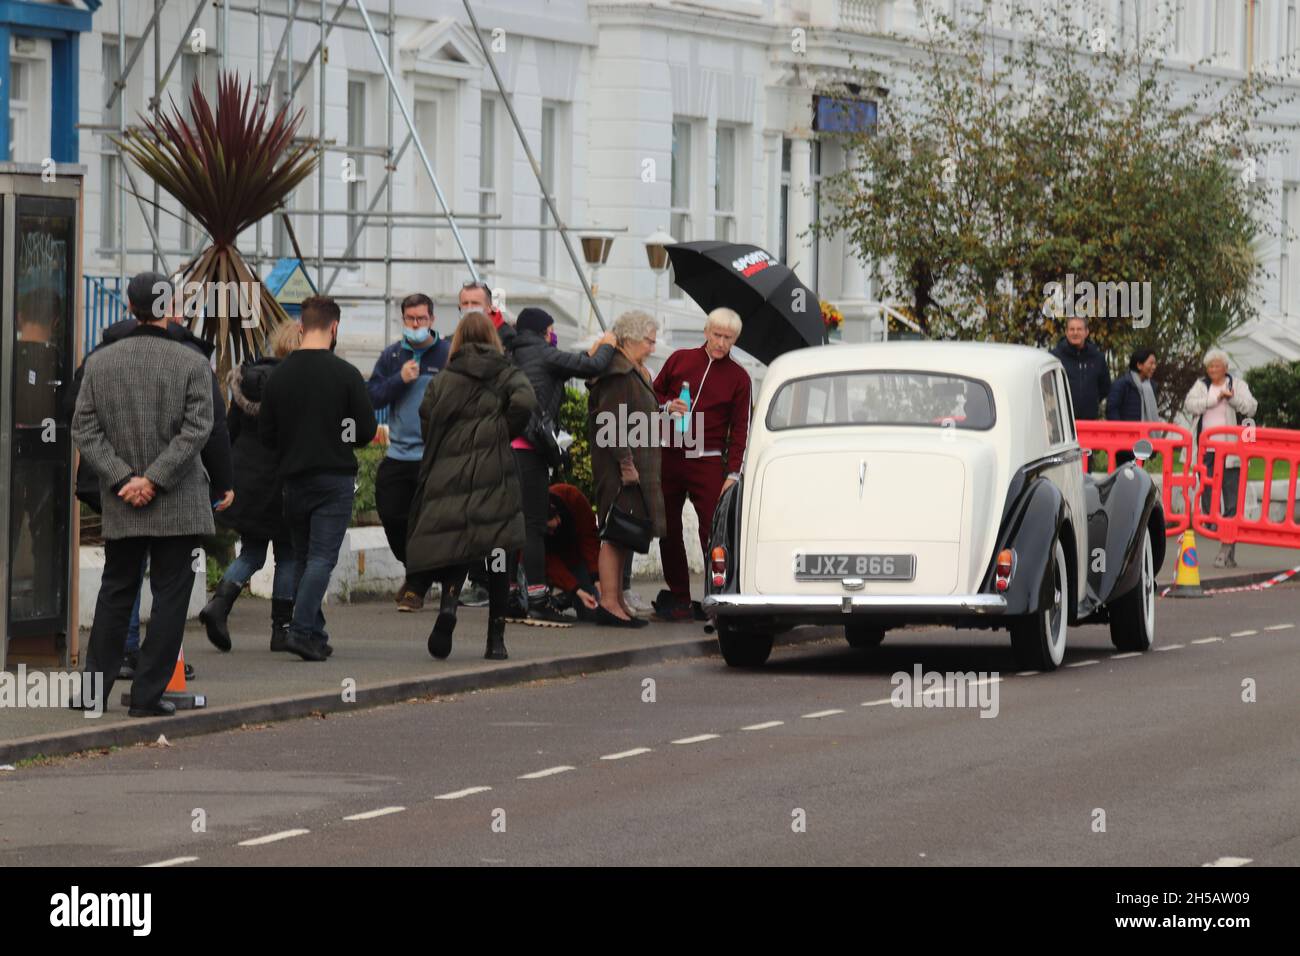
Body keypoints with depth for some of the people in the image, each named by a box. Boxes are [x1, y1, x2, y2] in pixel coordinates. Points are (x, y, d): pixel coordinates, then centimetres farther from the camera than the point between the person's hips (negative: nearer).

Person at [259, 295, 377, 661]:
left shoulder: (279, 375, 1)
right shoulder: (346, 374, -10)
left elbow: (266, 434, 4)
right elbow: (366, 431, -8)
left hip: (293, 478, 4)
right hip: (335, 477, -4)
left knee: (304, 558, 14)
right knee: (322, 558, -5)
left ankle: (315, 634, 16)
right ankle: (302, 630, -18)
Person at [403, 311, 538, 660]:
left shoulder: (441, 382, 8)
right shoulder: (507, 375, 6)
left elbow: (426, 418, -1)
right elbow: (525, 402, -13)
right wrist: (505, 434, 3)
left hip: (450, 474, 1)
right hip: (494, 478, -1)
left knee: (455, 549, 6)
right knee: (496, 554, 6)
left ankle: (449, 603, -24)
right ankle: (496, 638, 4)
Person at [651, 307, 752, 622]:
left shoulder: (738, 377, 4)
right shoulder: (679, 360, 8)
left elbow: (739, 429, 3)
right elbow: (653, 394, 17)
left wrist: (733, 473, -4)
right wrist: (667, 406, -7)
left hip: (708, 462, -2)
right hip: (669, 455, 2)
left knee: (713, 531, -9)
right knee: (668, 530, 5)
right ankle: (678, 596, 13)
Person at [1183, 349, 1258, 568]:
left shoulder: (1238, 385, 9)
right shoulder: (1201, 385, 13)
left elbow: (1250, 408, -2)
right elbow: (1189, 404, -3)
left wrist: (1232, 397, -15)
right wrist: (1215, 398, -10)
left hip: (1231, 452, -2)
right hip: (1206, 450, 2)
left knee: (1231, 502, -7)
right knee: (1208, 499, 4)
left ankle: (1227, 550, -9)